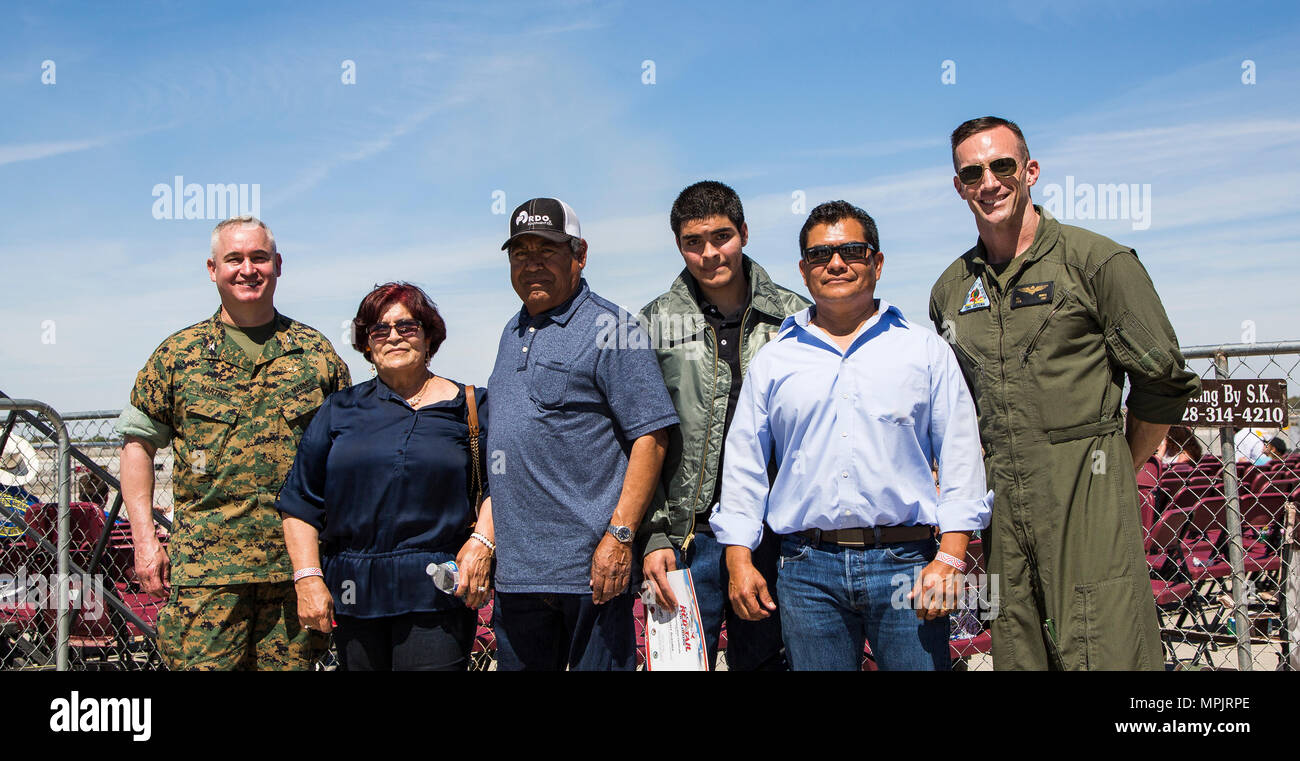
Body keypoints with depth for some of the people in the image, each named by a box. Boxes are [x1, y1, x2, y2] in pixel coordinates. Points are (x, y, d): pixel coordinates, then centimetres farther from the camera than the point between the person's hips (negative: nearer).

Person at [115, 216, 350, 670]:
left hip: (297, 564, 1)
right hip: (205, 565, -1)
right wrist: (145, 538, 1)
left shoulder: (316, 352, 9)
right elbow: (138, 443, 10)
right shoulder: (179, 354, 7)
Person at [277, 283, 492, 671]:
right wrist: (307, 577, 1)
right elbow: (300, 501, 10)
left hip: (436, 595, -2)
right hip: (353, 595, 3)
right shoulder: (340, 410, 12)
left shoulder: (469, 408, 7)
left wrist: (482, 540, -9)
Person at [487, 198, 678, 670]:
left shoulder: (610, 330, -7)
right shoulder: (513, 333, 17)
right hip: (515, 569, 8)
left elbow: (650, 436, -13)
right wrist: (484, 538, 19)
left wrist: (619, 535, -20)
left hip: (591, 566, -7)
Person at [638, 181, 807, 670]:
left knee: (764, 658, 10)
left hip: (774, 534, 1)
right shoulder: (654, 325, 4)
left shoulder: (794, 317, 6)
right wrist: (653, 535, -6)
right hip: (688, 540, -1)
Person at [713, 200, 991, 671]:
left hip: (905, 563, -1)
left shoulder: (925, 351, 9)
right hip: (807, 570, 1)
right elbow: (743, 465, 12)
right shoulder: (772, 362, 13)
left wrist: (950, 558, -6)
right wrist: (739, 560, 2)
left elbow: (960, 457, 4)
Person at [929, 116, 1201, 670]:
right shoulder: (951, 290, 13)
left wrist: (1120, 474, 5)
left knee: (1102, 654, -8)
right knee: (1017, 656, 8)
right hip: (999, 505, 5)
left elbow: (1163, 382, -1)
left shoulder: (1098, 262, -3)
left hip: (1086, 501, -5)